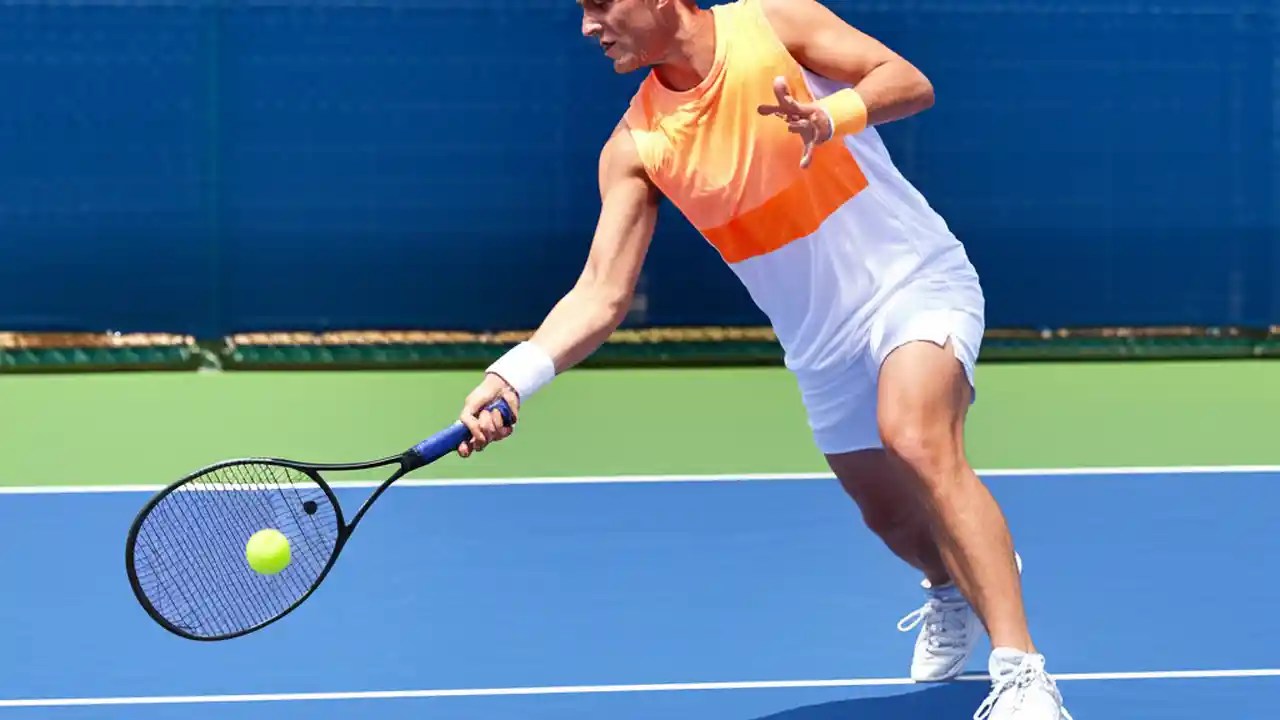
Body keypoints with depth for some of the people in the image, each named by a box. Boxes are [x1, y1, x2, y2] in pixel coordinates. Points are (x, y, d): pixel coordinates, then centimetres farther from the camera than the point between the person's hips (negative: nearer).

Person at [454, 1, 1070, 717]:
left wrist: (831, 116, -38)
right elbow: (604, 293, -9)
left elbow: (910, 82, -18)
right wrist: (514, 375, -25)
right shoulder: (635, 148, -4)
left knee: (915, 440, -31)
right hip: (826, 350, 6)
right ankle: (955, 586, 54)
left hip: (914, 280, -6)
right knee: (893, 517, 15)